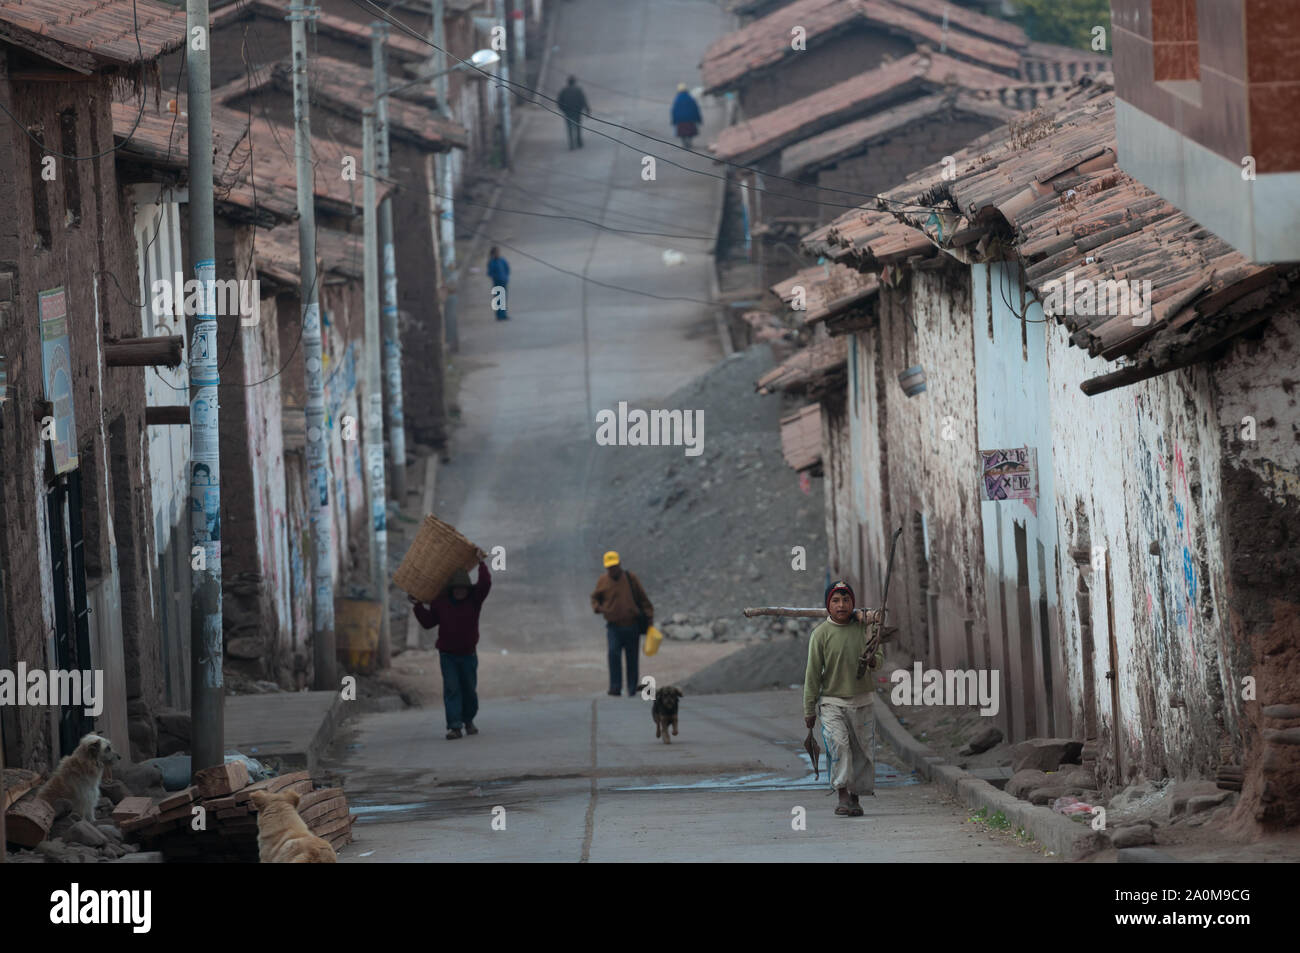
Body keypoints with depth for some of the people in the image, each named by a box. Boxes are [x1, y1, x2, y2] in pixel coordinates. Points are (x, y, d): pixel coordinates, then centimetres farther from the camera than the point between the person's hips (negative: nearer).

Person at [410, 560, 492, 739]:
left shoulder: (474, 598, -4)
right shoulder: (440, 601, -1)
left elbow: (485, 583, -19)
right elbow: (428, 622, 6)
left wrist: (481, 564, -18)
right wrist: (418, 606, -2)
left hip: (468, 653, 0)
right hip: (447, 654, 0)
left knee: (469, 689, 9)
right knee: (451, 689, -10)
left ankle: (468, 720, 31)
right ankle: (454, 726, -17)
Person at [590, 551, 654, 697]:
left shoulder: (630, 579, 3)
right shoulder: (603, 581, 4)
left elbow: (642, 599, 9)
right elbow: (595, 598, 17)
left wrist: (649, 616, 3)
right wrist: (597, 607, -5)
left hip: (632, 626, 1)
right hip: (614, 625, -1)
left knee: (632, 658, 5)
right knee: (613, 653, -21)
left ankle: (632, 689, 15)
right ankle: (615, 687, -21)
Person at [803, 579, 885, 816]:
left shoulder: (864, 626, 4)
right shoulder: (821, 634, -4)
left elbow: (880, 657, 8)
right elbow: (813, 673, -2)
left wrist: (873, 661, -19)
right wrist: (809, 710, -2)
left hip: (862, 702, 3)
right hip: (832, 702, -3)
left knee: (863, 751, 3)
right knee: (838, 744, -22)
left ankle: (855, 799, 17)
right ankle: (843, 796, -22)